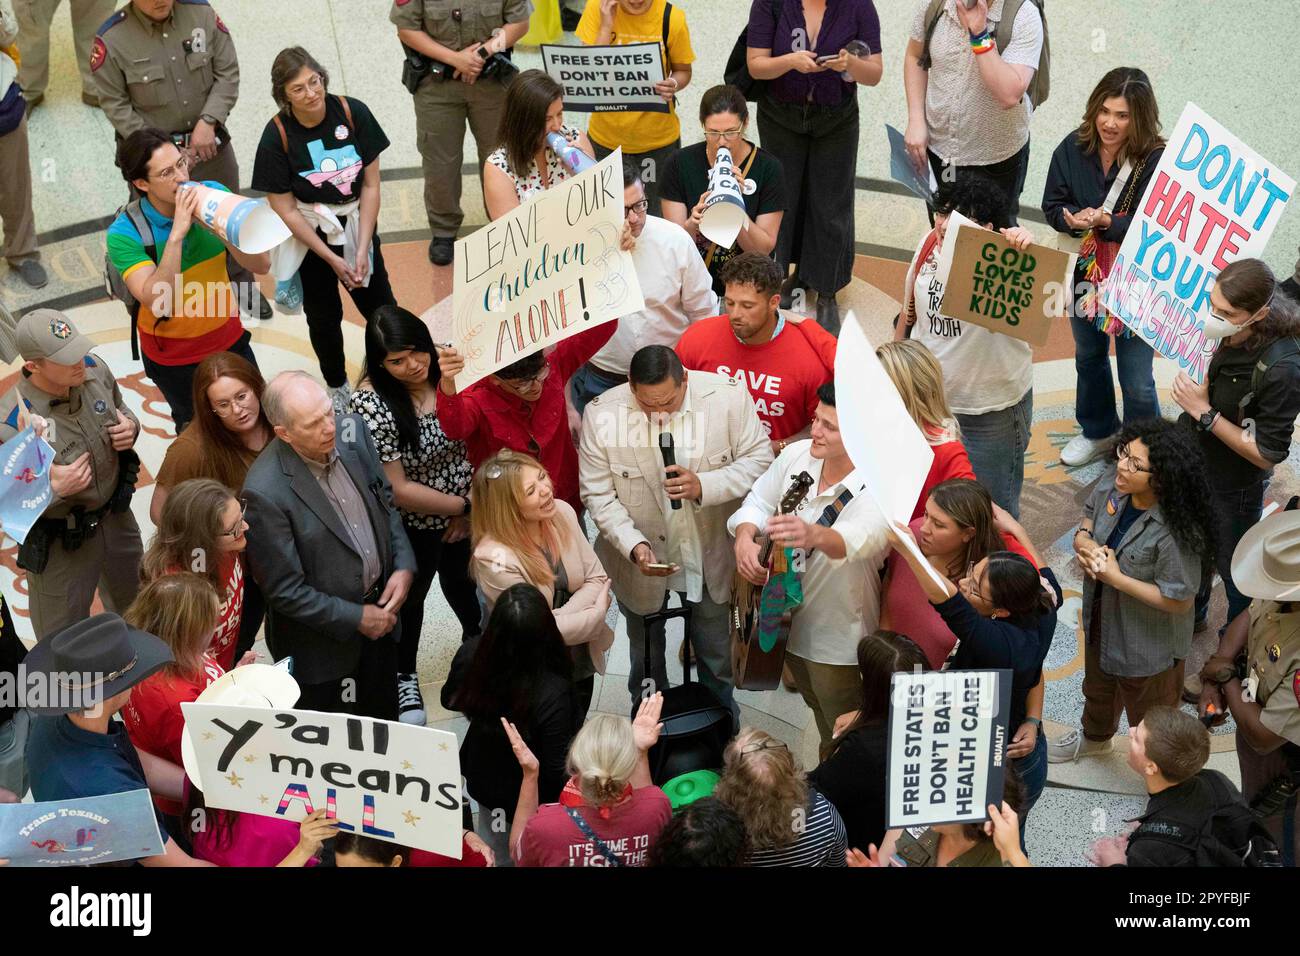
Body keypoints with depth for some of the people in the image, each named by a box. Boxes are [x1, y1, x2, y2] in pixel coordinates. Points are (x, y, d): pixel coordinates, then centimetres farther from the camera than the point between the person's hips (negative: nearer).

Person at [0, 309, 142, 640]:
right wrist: (53, 489, -35)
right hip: (60, 544, -6)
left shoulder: (94, 369, -16)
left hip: (116, 517, 6)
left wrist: (131, 427, -13)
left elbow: (120, 407, 8)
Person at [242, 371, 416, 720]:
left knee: (383, 718, 26)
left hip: (379, 607, 6)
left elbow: (385, 502, 5)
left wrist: (404, 567, -7)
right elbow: (284, 590, -21)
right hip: (322, 643, -5)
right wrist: (355, 618, -16)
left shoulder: (352, 430, -12)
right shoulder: (266, 491, -30)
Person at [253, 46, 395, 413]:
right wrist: (332, 259, -14)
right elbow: (285, 209, -14)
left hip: (356, 224, 1)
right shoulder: (277, 136, -19)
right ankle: (336, 387, 37)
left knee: (380, 306, 8)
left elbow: (371, 186, -10)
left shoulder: (353, 113, -15)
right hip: (308, 234, -1)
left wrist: (362, 250, -14)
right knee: (324, 316, 13)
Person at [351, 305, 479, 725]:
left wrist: (469, 510, -11)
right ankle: (404, 678, 51)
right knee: (410, 598, 23)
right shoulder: (370, 404, -27)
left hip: (465, 517, 3)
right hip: (412, 527, -3)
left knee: (465, 595, 25)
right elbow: (397, 489, -24)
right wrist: (465, 505, -21)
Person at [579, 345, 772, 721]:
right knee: (646, 658, 24)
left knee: (716, 656, 23)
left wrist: (704, 485, -29)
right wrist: (634, 545, -29)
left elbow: (758, 461, -13)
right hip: (640, 561, 0)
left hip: (710, 554, 1)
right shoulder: (601, 414, -23)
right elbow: (598, 494, -15)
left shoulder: (729, 395, -21)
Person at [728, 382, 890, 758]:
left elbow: (861, 538, -50)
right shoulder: (797, 454, -11)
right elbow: (758, 502, 2)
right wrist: (744, 538, -20)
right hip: (785, 617, 6)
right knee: (818, 710, 30)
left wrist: (815, 535, -72)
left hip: (838, 634, -6)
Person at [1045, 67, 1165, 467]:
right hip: (1085, 273, 5)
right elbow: (1053, 205, -5)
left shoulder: (1157, 161, -24)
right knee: (1088, 358, 28)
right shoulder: (1073, 148, -11)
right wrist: (1074, 219, -26)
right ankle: (1097, 430, 53)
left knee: (1136, 381, 3)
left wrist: (1106, 222, -36)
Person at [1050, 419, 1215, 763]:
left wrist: (1116, 577, -30)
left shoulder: (1177, 533, -38)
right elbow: (1091, 513, 4)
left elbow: (1178, 601, -30)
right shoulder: (1114, 481, -18)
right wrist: (1083, 539, -18)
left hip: (1149, 646, -7)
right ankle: (1095, 737, 68)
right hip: (1102, 619, 7)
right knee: (1098, 687, 37)